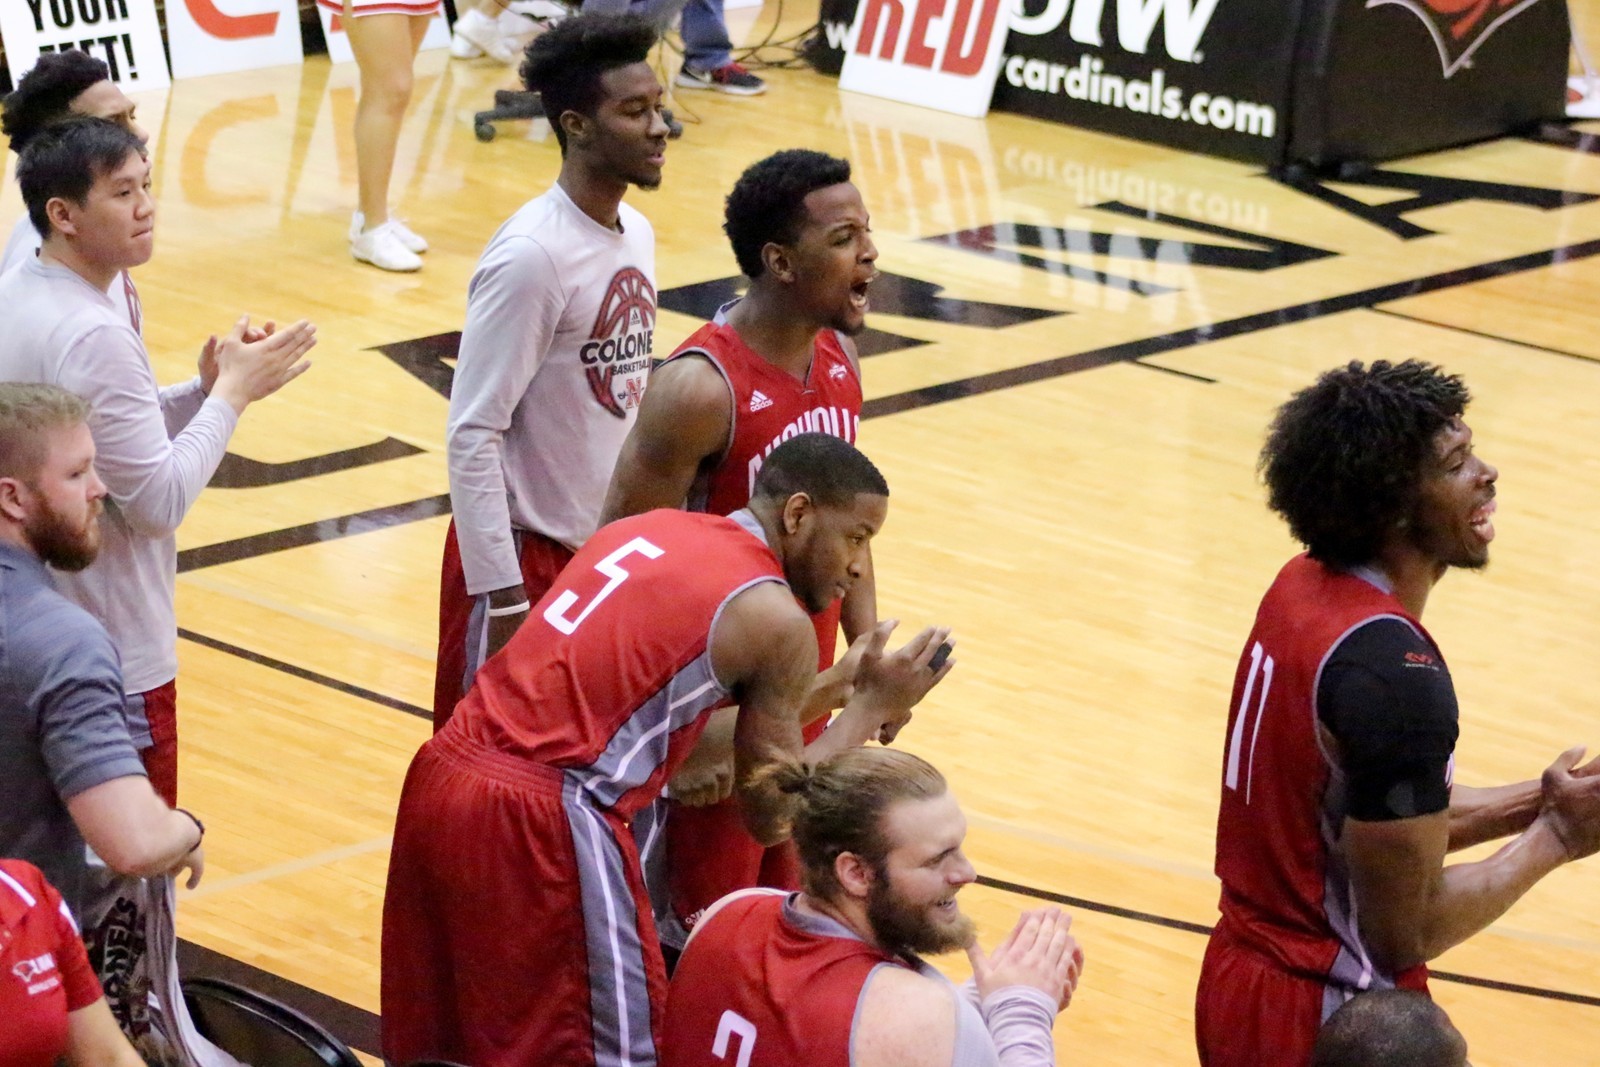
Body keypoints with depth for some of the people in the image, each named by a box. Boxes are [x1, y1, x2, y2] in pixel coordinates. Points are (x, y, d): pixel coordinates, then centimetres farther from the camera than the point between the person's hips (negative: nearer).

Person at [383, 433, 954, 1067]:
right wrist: (872, 707, 12)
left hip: (439, 776, 8)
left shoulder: (647, 529, 18)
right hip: (543, 823, -8)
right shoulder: (777, 620, -3)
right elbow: (772, 818, 2)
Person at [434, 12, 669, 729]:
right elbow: (472, 436, -20)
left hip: (609, 552, 8)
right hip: (528, 554, -8)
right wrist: (501, 597, -21)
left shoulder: (637, 236, 6)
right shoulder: (532, 256, -20)